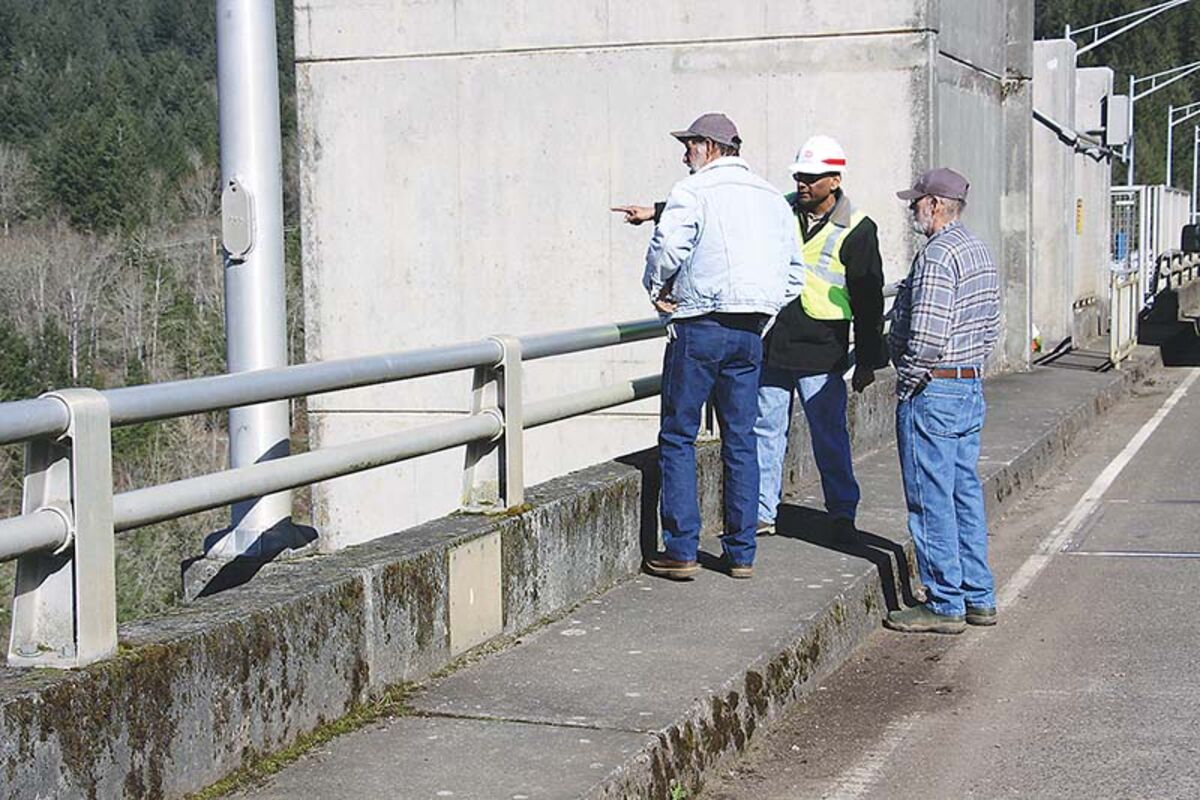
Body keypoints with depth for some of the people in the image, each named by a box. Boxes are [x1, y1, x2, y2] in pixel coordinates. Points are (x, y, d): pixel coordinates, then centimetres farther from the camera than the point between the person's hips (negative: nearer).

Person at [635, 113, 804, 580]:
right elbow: (795, 271, 17)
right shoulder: (771, 197, 16)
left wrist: (657, 290, 0)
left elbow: (667, 248, -18)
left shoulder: (693, 191, -5)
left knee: (678, 437, 1)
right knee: (741, 440, 9)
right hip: (751, 331, 6)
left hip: (700, 327, -6)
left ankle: (681, 550, -1)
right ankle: (741, 553, 12)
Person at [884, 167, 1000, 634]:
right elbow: (992, 325, 18)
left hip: (931, 392, -10)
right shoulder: (979, 250, 13)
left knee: (932, 500, -3)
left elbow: (926, 333, -24)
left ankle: (944, 605, 2)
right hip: (971, 388, 10)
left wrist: (908, 382, -12)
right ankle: (979, 598, 19)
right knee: (966, 494, 14)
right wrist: (972, 367, 18)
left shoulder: (937, 255, -18)